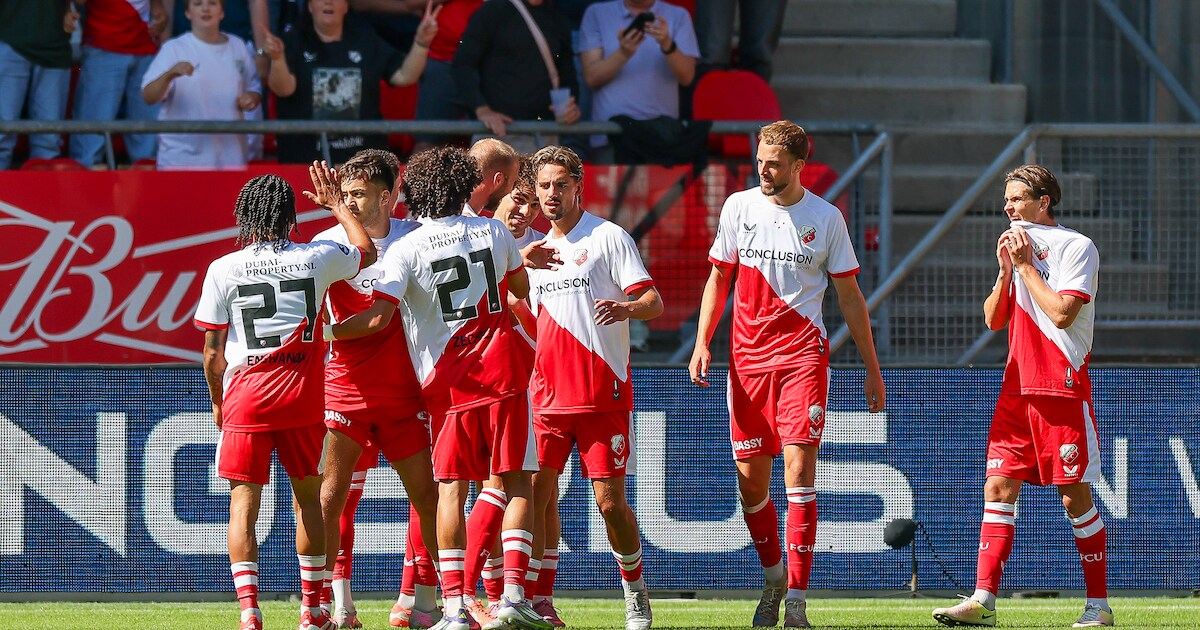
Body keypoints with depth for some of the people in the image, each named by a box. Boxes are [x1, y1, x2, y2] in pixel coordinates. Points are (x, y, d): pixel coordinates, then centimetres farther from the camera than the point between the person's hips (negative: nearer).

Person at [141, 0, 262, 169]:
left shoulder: (238, 47, 10)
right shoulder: (174, 49, -3)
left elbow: (254, 88, 21)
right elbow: (149, 97, -12)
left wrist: (251, 98, -3)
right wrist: (170, 74, -32)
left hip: (230, 157, 4)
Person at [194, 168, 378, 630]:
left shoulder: (223, 270, -3)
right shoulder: (317, 259, 0)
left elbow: (212, 352, 1)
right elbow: (368, 253, 23)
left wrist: (217, 401, 16)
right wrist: (337, 205, 35)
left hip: (245, 399, -2)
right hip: (303, 400, 2)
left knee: (243, 503, 0)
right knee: (308, 498, 16)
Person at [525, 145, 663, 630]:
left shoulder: (608, 238, -1)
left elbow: (654, 302, -10)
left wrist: (625, 307, -31)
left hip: (603, 393, -5)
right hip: (548, 398, 5)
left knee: (611, 501, -5)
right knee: (536, 494, -6)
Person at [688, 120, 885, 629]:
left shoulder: (826, 219, 1)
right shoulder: (739, 207, 6)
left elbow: (850, 296, 8)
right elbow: (719, 278, 15)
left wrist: (872, 369, 9)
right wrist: (702, 342, 3)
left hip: (803, 354, -3)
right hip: (747, 357, 3)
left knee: (799, 463, -14)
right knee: (750, 477, 3)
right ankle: (773, 575, 27)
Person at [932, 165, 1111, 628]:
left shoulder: (1076, 248, -5)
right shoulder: (1019, 246, 18)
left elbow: (1061, 313, -17)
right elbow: (993, 319, 15)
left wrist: (1026, 266, -10)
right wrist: (1005, 271, 1)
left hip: (1062, 386, -7)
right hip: (1017, 386, 7)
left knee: (1075, 495, -3)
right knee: (998, 487, -2)